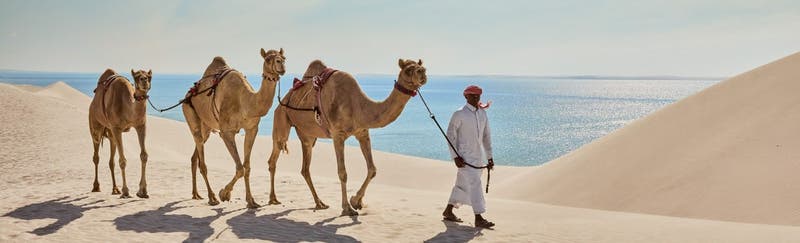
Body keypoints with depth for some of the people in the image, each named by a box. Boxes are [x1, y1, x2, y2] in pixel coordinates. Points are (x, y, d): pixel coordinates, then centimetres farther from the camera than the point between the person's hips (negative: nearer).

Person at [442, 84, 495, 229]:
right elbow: (450, 135, -8)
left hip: (478, 156, 7)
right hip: (465, 156, -7)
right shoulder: (459, 114, -9)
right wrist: (455, 157, -15)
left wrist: (490, 157, 13)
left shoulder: (482, 113, 10)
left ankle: (448, 211, 28)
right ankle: (478, 218, -10)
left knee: (462, 185, 14)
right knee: (474, 184, -12)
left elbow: (486, 136, 16)